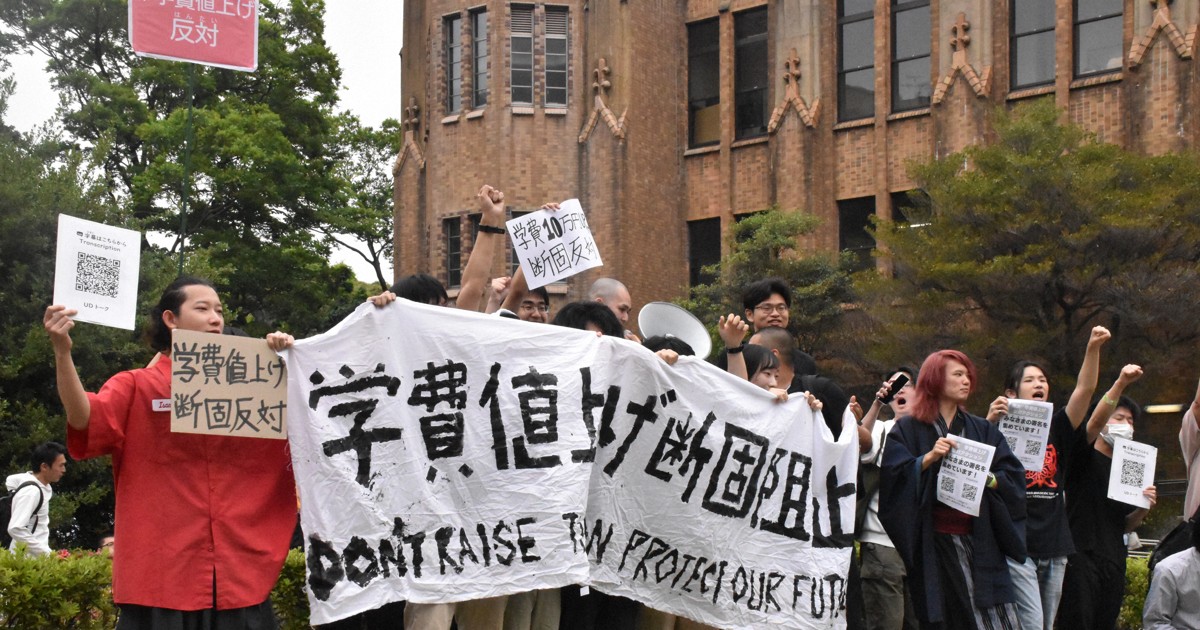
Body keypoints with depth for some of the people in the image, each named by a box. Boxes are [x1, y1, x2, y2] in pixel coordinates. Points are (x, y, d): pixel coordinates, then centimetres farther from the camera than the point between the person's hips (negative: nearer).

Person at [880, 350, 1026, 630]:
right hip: (933, 546, -3)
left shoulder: (982, 430, 16)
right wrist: (929, 458, -17)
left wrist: (990, 479, -11)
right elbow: (894, 477, -7)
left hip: (980, 542, 3)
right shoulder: (908, 430, 5)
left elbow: (1014, 476, 8)